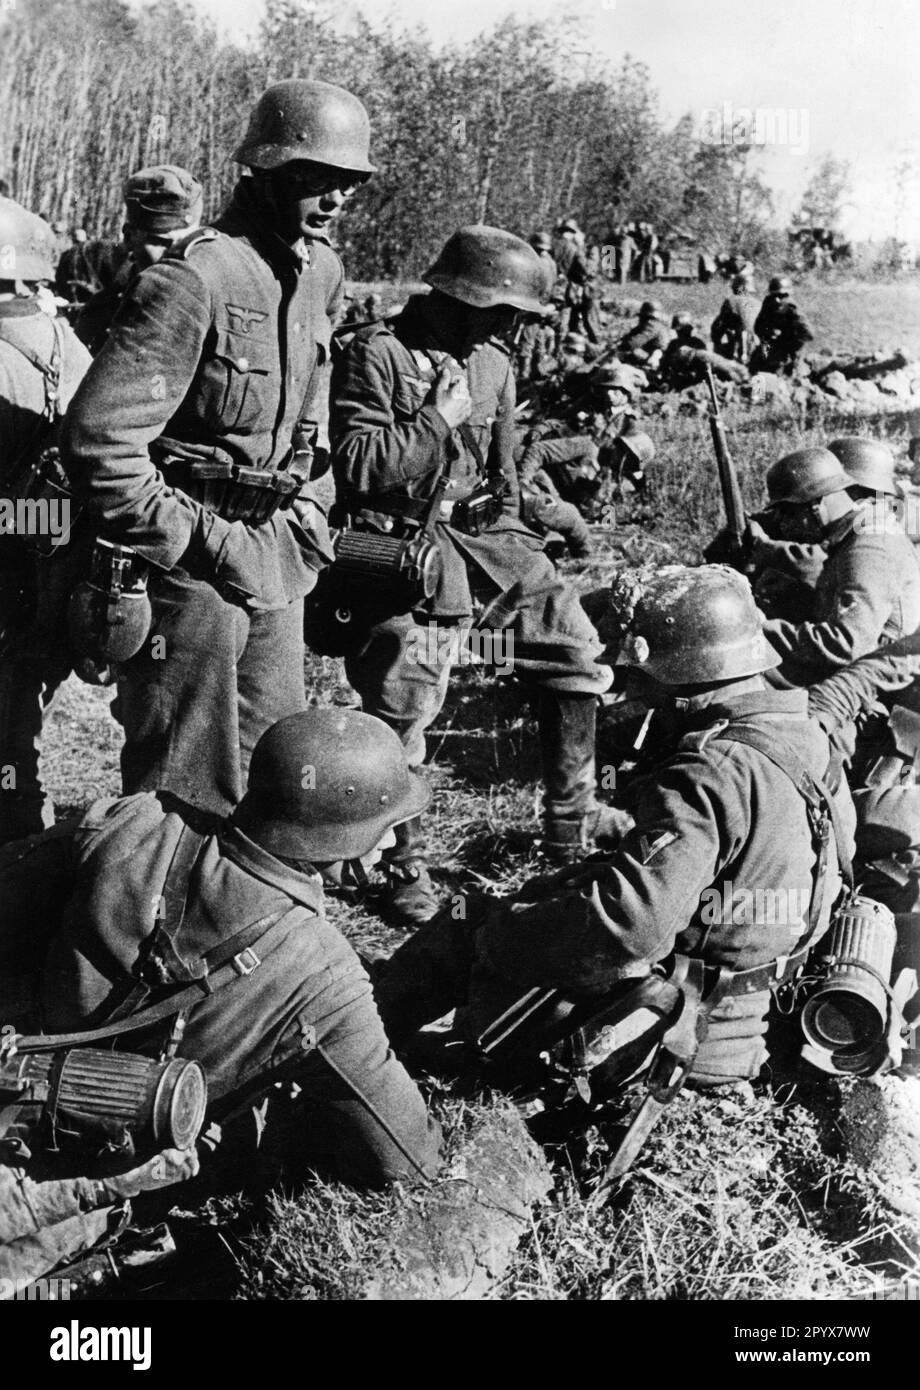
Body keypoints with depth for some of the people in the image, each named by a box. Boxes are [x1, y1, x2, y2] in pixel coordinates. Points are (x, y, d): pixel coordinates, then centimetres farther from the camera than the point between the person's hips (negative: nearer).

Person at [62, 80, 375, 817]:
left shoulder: (322, 270, 7)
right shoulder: (195, 278, -20)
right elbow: (100, 436, -25)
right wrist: (188, 542, -20)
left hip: (275, 559, 8)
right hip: (192, 566, -8)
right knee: (187, 785, 3)